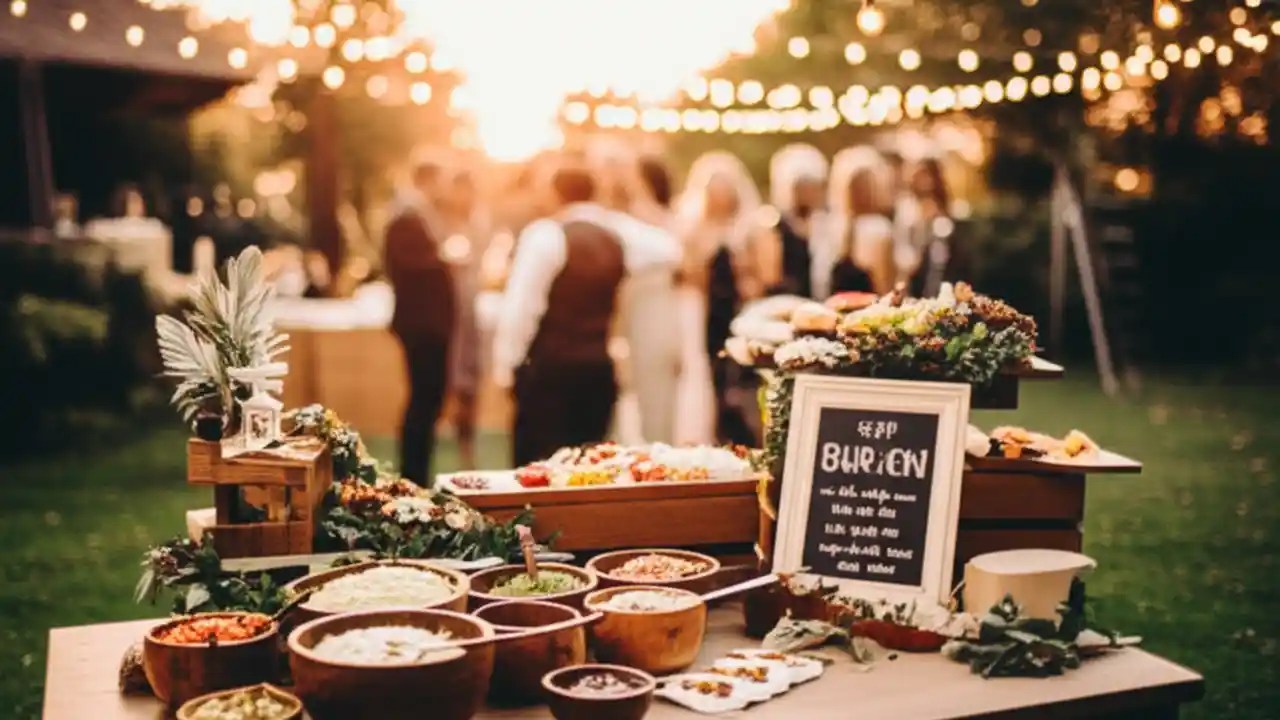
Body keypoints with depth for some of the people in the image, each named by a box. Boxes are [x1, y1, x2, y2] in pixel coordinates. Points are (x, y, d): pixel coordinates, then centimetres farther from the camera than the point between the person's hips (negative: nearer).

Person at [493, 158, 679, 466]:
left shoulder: (545, 234, -11)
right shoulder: (618, 235, 7)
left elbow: (520, 305, -16)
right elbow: (669, 250, 21)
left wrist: (506, 362, -8)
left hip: (549, 366, -6)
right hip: (599, 366, 6)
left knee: (539, 461, -1)